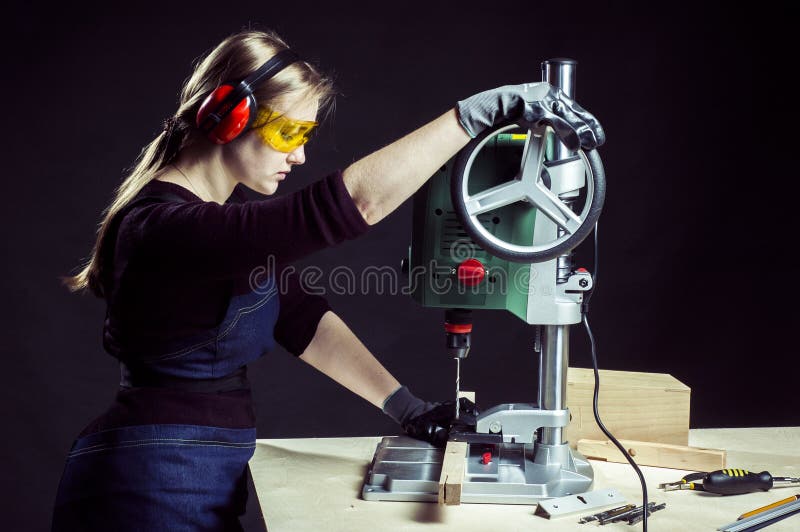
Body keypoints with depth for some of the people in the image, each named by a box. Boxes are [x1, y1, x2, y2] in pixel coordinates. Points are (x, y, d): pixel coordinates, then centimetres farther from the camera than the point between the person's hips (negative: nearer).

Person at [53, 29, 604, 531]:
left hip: (207, 479, 9)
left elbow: (301, 317, 6)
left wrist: (405, 406, 0)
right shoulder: (162, 229, -26)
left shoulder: (225, 213, 7)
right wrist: (486, 108, -32)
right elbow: (350, 202, -35)